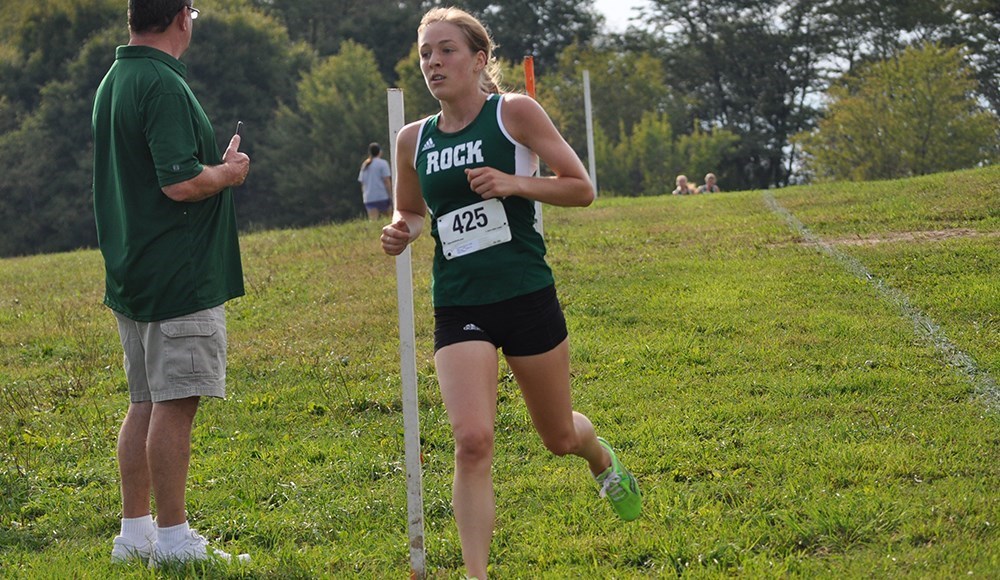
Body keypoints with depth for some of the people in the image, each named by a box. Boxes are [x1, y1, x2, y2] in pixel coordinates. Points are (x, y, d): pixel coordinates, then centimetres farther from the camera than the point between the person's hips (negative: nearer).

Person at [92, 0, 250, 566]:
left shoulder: (113, 82, 14)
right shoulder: (164, 85, -17)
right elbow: (181, 183, -24)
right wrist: (229, 171, -6)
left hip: (132, 274, 10)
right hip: (179, 277, -10)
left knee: (146, 403, 14)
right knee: (175, 403, -5)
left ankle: (136, 530, 18)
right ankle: (174, 537, -2)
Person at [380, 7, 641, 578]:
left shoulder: (514, 112, -4)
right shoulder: (414, 140, 6)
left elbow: (582, 189, -3)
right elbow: (411, 211, 22)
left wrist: (514, 183, -18)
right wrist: (401, 230, -2)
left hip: (526, 296, -2)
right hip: (459, 308, 2)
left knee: (559, 436, 15)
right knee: (472, 441, -18)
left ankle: (603, 458, 52)